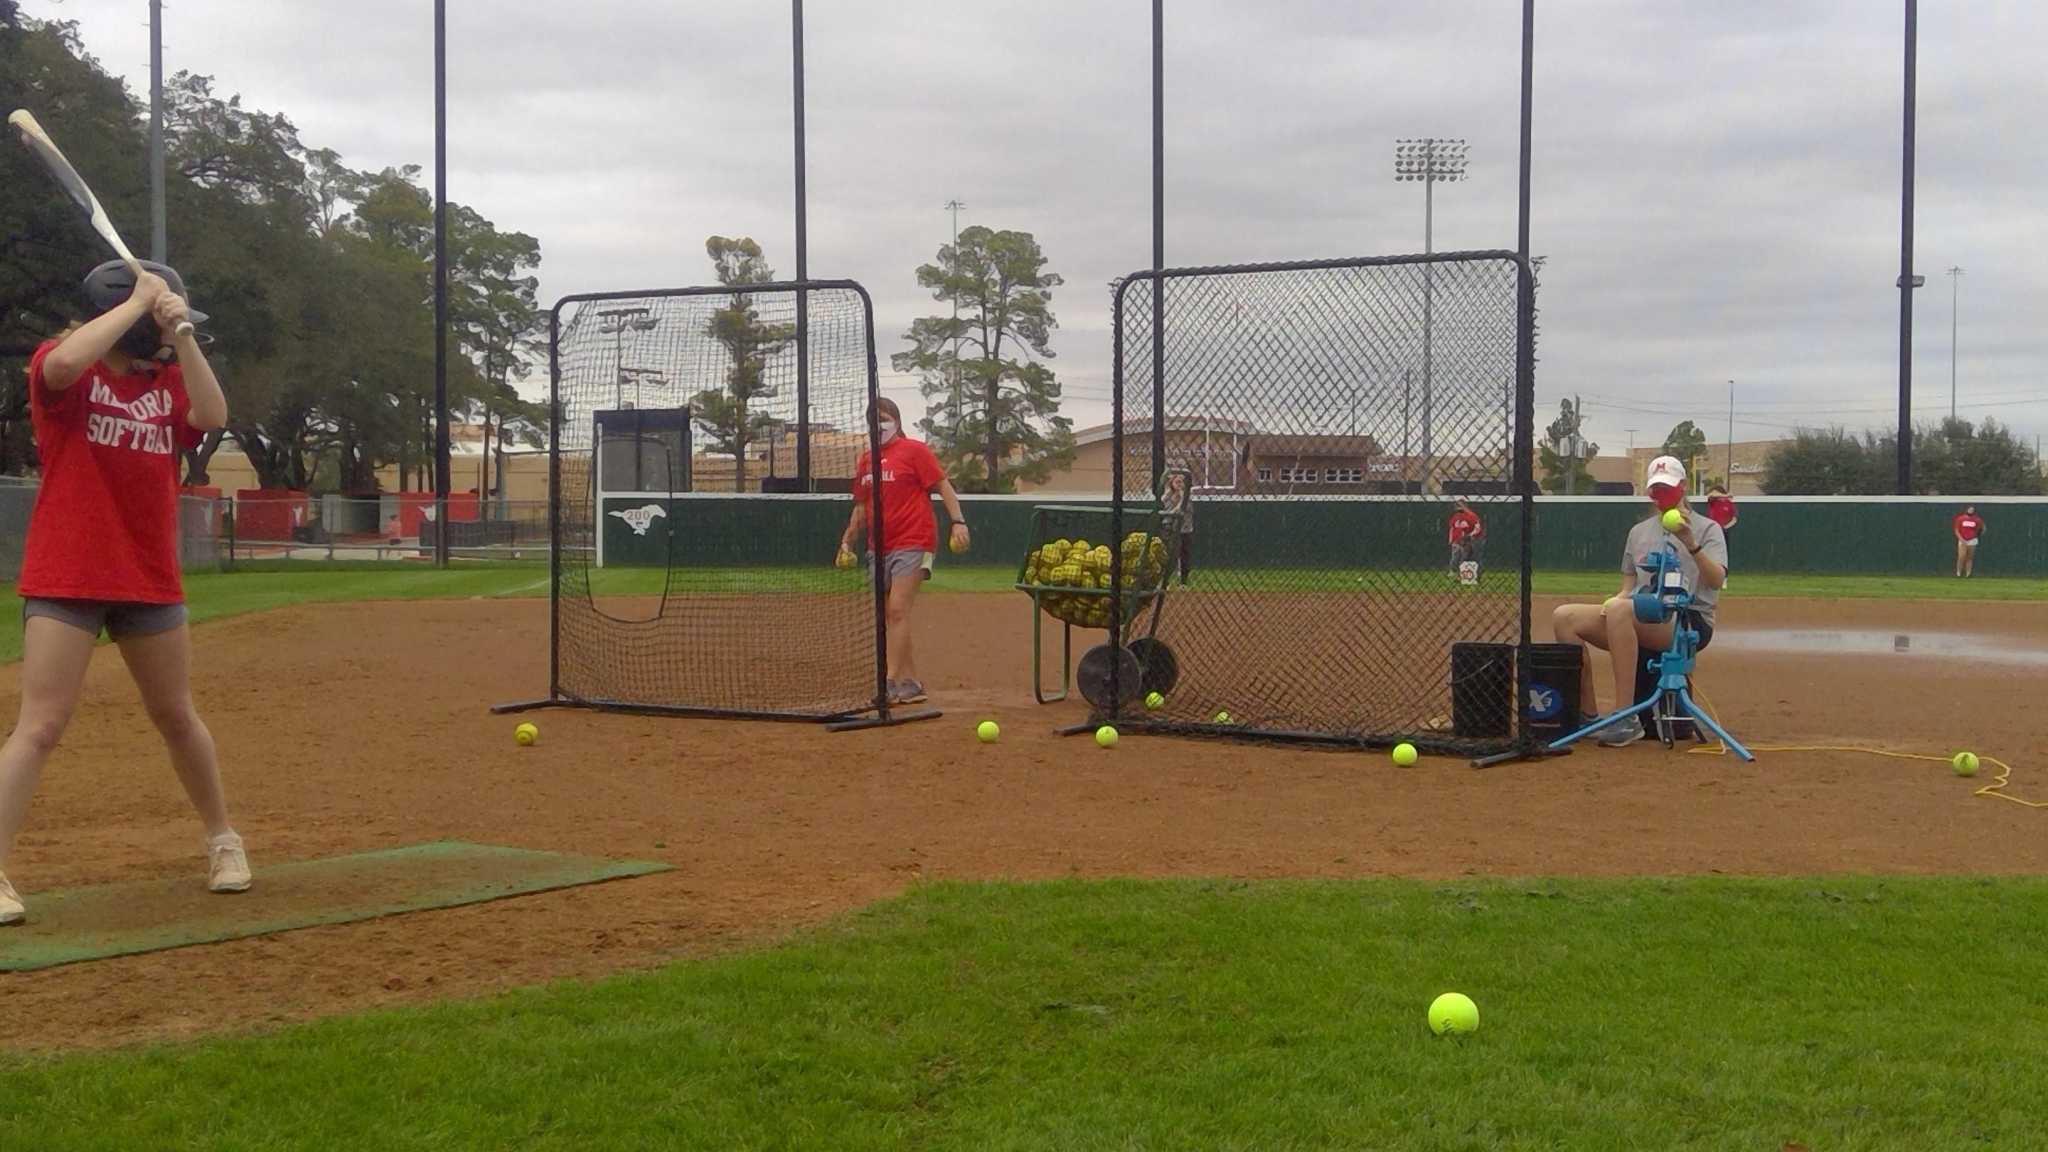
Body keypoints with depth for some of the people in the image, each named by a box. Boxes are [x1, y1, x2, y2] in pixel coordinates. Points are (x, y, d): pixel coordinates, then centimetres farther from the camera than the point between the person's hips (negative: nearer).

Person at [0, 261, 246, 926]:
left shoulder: (167, 381, 9)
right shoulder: (62, 368, -5)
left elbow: (212, 417, -10)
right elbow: (61, 364, -29)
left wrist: (181, 333, -16)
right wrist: (139, 302, -20)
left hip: (151, 582, 5)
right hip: (65, 580, -5)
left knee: (177, 717, 17)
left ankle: (222, 839, 31)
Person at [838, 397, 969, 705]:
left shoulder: (914, 450, -3)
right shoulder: (866, 461, 16)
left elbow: (944, 486, -7)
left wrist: (958, 521, -19)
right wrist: (847, 540, 16)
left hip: (913, 544, -7)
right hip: (878, 549, 7)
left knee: (897, 610, -15)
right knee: (883, 616, 6)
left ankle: (891, 682, -15)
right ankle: (911, 683, 14)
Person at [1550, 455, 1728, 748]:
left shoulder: (1706, 529, 5)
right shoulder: (1639, 532, 21)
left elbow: (1717, 580, -13)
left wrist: (1691, 545, -30)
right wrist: (1617, 600, -3)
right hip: (1640, 620, 6)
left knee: (1619, 610, -37)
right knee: (1563, 617, -14)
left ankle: (1626, 720, -38)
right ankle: (1588, 715, -11)